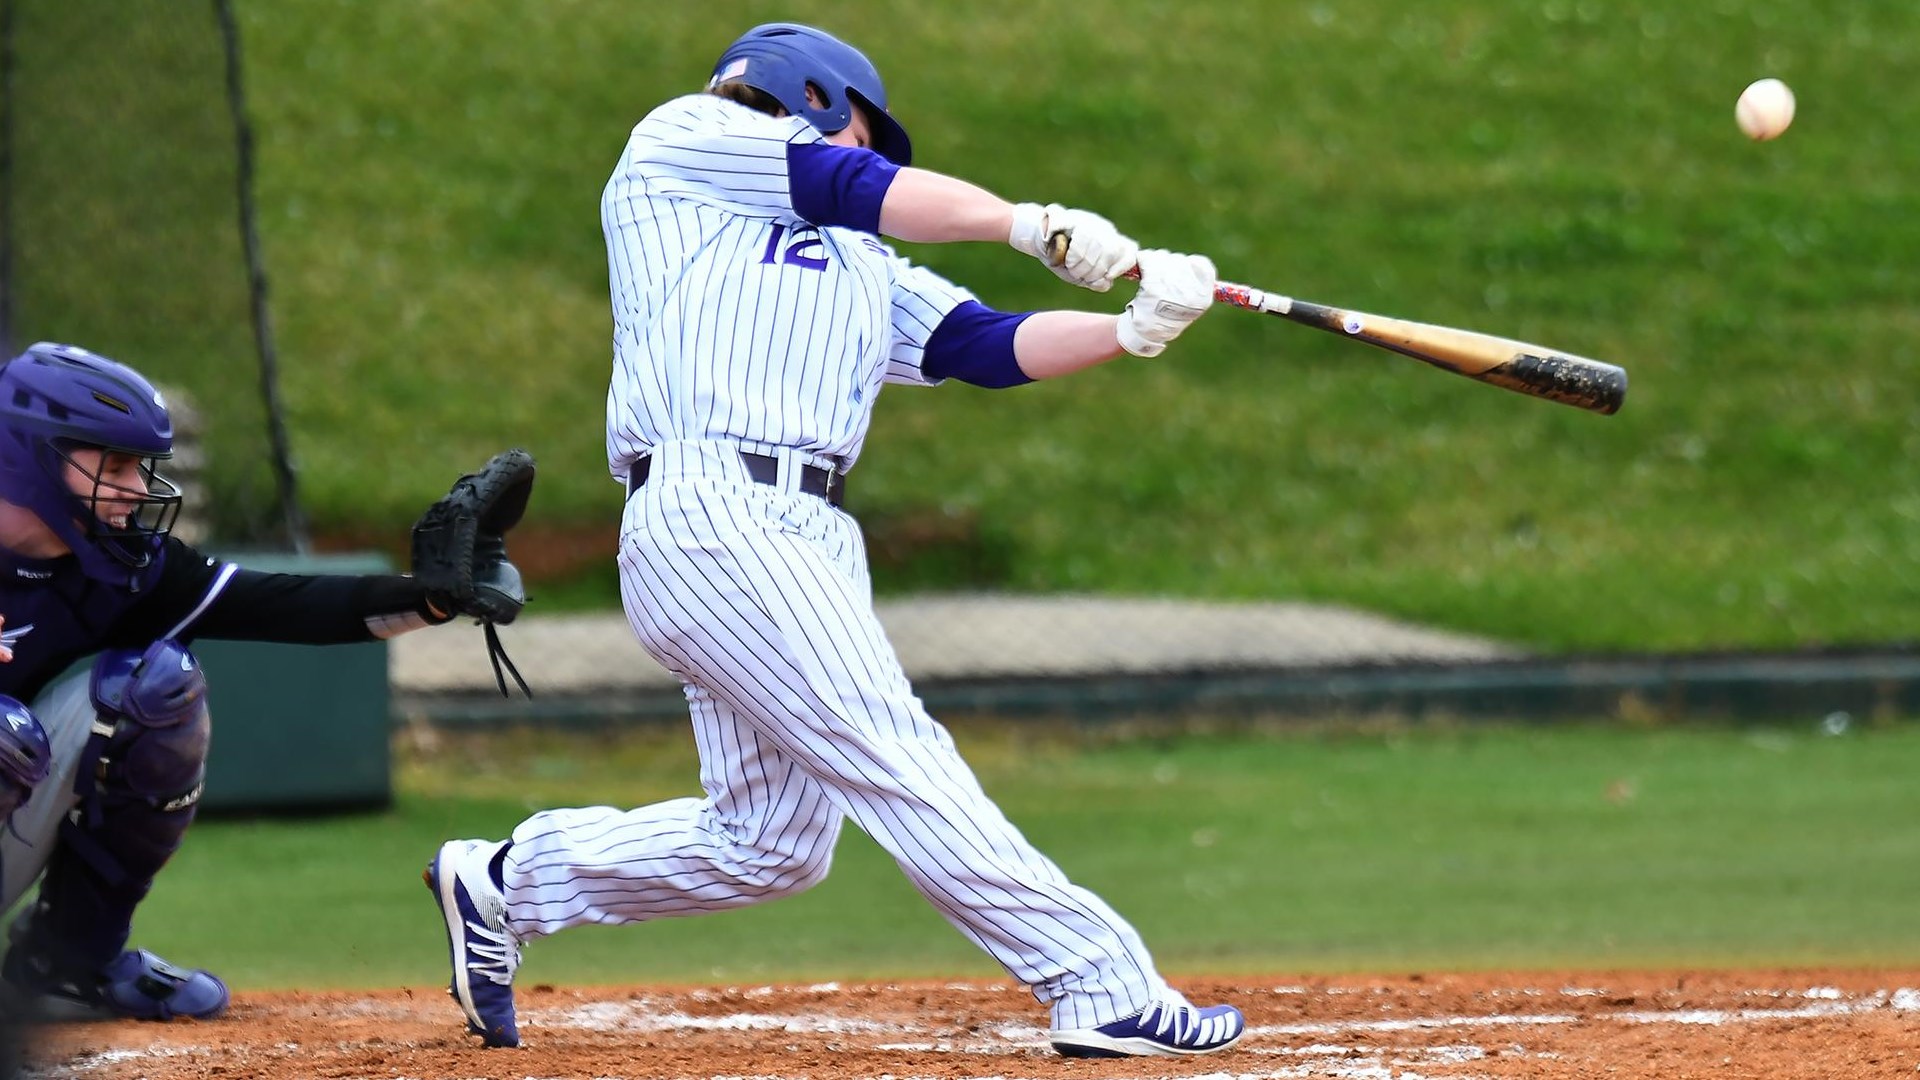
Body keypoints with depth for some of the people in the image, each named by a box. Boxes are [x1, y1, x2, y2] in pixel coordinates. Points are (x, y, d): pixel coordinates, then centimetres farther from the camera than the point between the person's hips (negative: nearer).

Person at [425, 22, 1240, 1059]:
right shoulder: (679, 141, 12)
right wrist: (1031, 225, -3)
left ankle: (506, 881, 22)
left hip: (811, 542, 8)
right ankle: (1100, 987, -23)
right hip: (707, 516, -8)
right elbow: (853, 187, 0)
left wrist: (1132, 329, 0)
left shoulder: (862, 268, 29)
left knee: (767, 846, 4)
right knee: (895, 758, -16)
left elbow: (990, 347, 16)